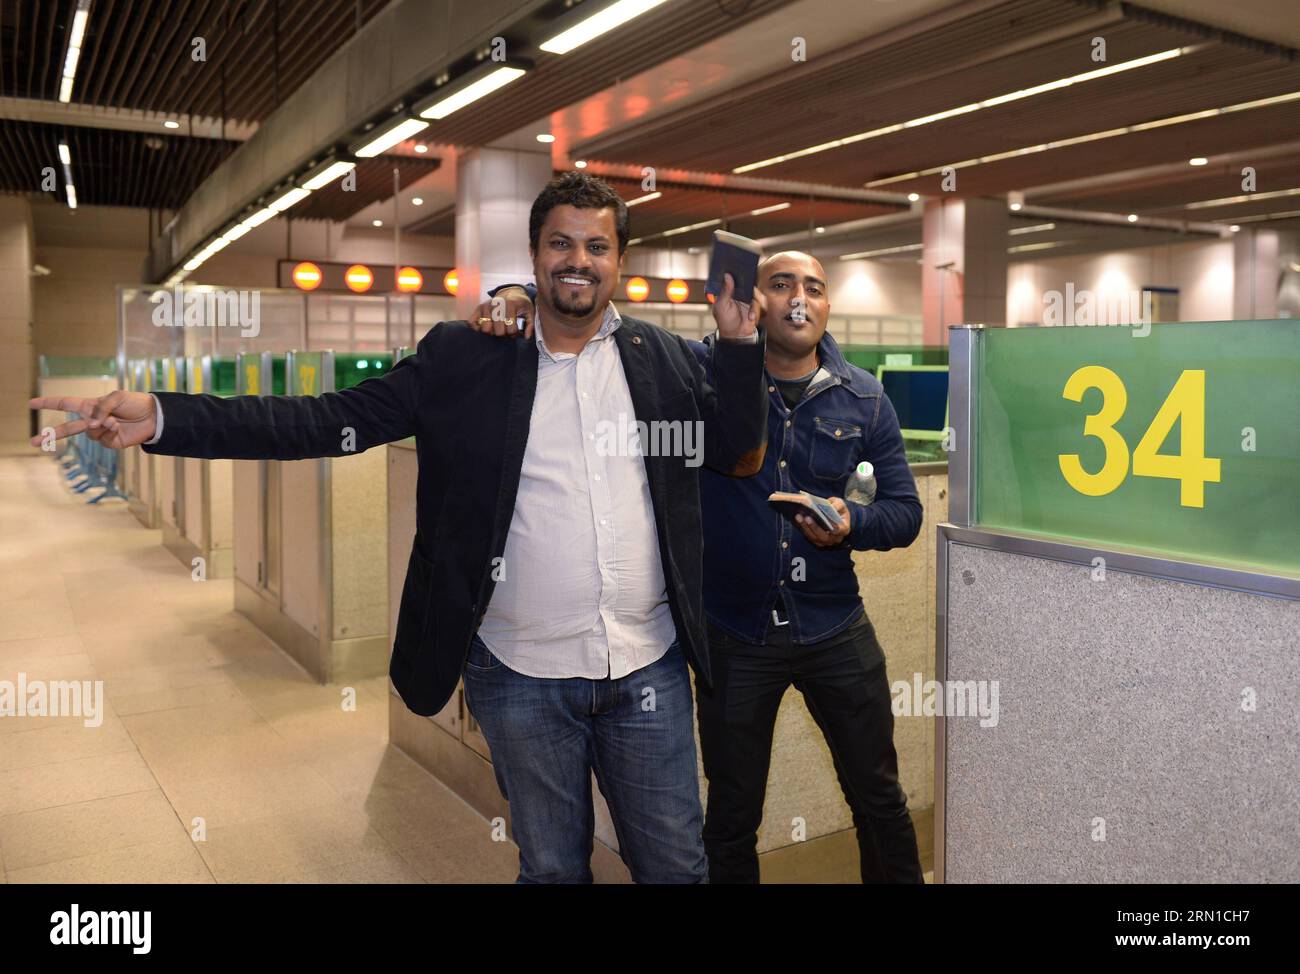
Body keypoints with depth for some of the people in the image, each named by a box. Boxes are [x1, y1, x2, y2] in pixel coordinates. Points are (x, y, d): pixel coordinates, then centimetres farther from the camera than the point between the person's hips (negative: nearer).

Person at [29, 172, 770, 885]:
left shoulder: (662, 356, 4)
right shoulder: (462, 356, -3)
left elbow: (735, 450, 7)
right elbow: (335, 419, -8)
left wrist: (741, 341, -5)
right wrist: (164, 418, -17)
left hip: (649, 670, 2)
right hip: (522, 678, -1)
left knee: (676, 864, 15)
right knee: (552, 866, 18)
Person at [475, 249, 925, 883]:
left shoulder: (864, 398, -1)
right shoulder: (706, 370, -8)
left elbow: (906, 510, 2)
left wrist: (851, 523, -18)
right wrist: (525, 298, -23)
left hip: (837, 633, 2)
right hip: (734, 635, -1)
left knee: (880, 800, 16)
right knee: (732, 815, 15)